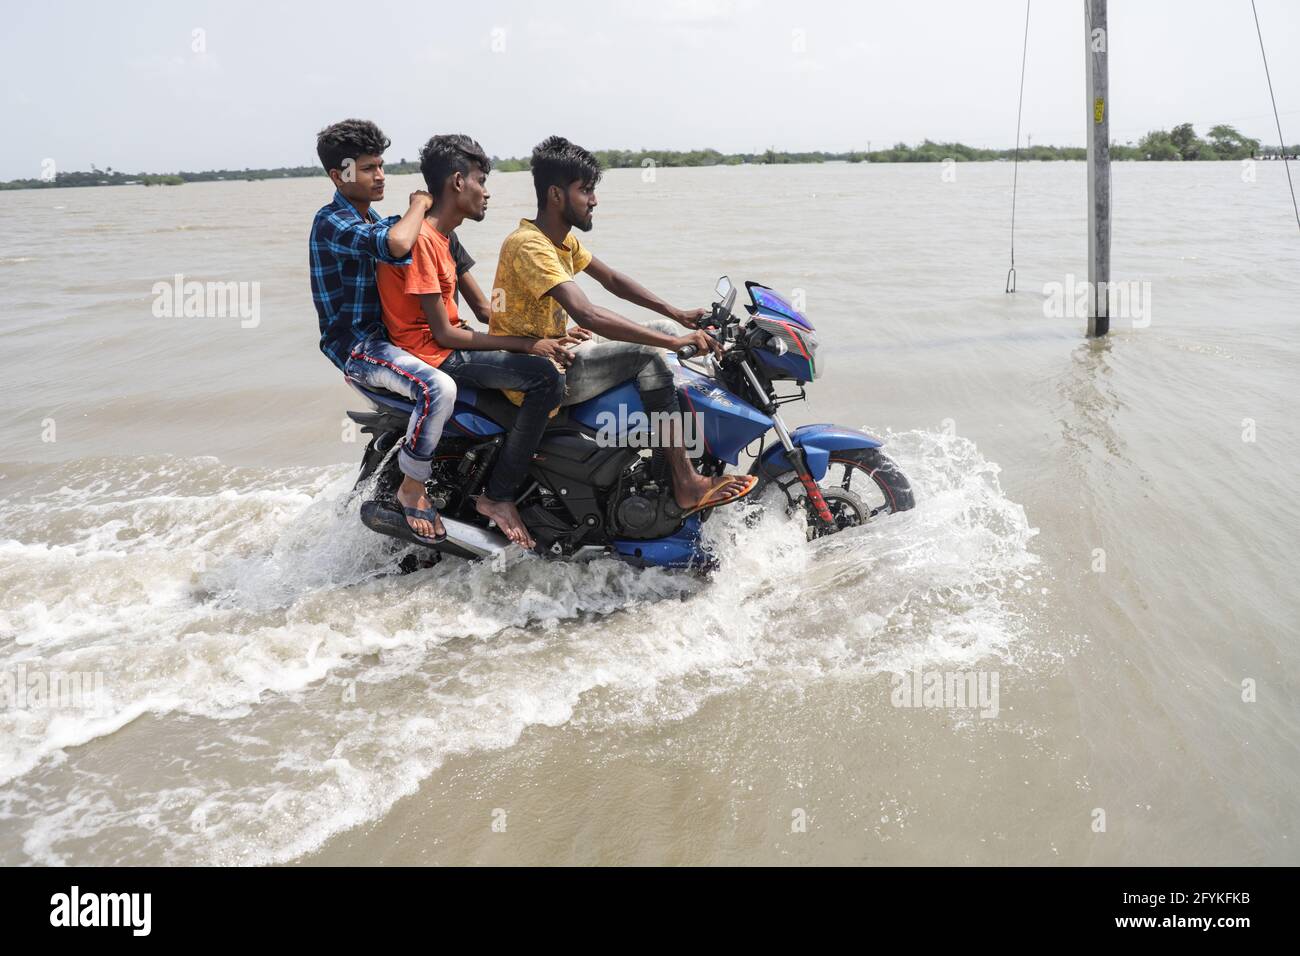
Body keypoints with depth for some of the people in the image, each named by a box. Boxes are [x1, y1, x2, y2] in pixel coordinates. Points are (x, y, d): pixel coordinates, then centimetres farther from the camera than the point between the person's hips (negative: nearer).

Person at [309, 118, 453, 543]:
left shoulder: (374, 220, 15)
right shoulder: (332, 223, -16)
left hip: (387, 332, 10)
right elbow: (397, 245, -35)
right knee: (438, 387, -33)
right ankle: (412, 490, -16)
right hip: (355, 344, -10)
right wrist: (418, 205, -16)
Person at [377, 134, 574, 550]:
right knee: (546, 375, -24)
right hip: (429, 355, -11)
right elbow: (443, 334, -20)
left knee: (549, 358, 19)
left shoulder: (440, 235, 15)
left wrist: (543, 338, 6)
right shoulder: (419, 238, -17)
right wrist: (528, 344, -19)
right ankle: (497, 496, -17)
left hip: (446, 344, 11)